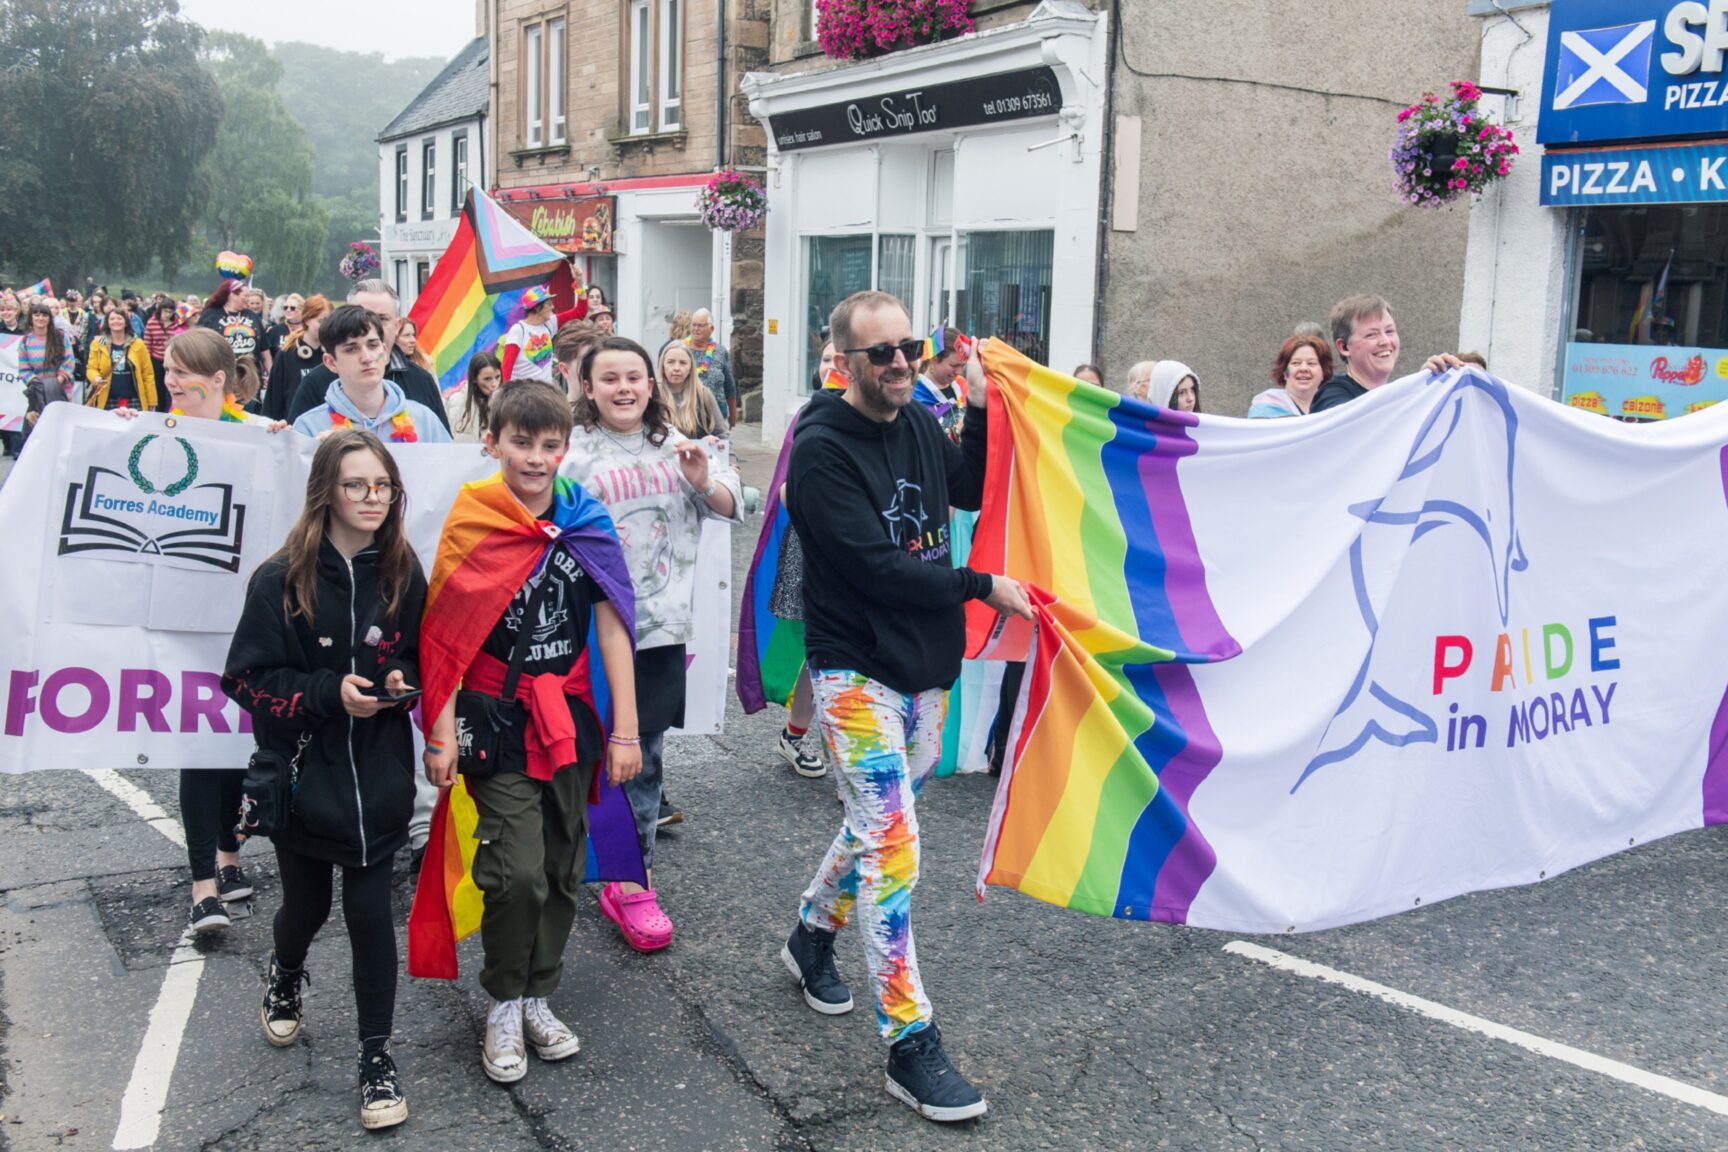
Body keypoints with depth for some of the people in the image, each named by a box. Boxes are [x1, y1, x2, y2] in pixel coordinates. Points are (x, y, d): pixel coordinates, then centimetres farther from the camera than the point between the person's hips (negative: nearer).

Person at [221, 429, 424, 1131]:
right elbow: (246, 678, -10)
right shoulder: (282, 581, -11)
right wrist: (329, 692, -21)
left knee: (371, 908, -2)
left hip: (378, 775, 1)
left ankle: (378, 1059, 13)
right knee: (306, 903, 16)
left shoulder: (404, 575, -2)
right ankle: (283, 980, 52)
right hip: (303, 774, -1)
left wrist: (401, 680, -10)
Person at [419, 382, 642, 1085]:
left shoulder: (586, 522, 0)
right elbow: (443, 635, -6)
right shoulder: (471, 524, -6)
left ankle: (539, 997, 27)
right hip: (498, 716, -3)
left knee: (562, 868, 10)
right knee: (518, 871, -10)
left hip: (569, 716, 3)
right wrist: (441, 733, -9)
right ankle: (503, 1004, 12)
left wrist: (625, 730, -3)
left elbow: (612, 626, 0)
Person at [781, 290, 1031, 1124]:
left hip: (925, 664, 7)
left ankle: (812, 935, 43)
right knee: (892, 849, -9)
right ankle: (911, 1046, -2)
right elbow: (872, 564, -21)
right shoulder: (820, 451, -15)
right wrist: (980, 587, -16)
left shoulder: (919, 425, 7)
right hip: (855, 669, -7)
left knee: (880, 825, 18)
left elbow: (972, 492, 18)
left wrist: (980, 409, 4)